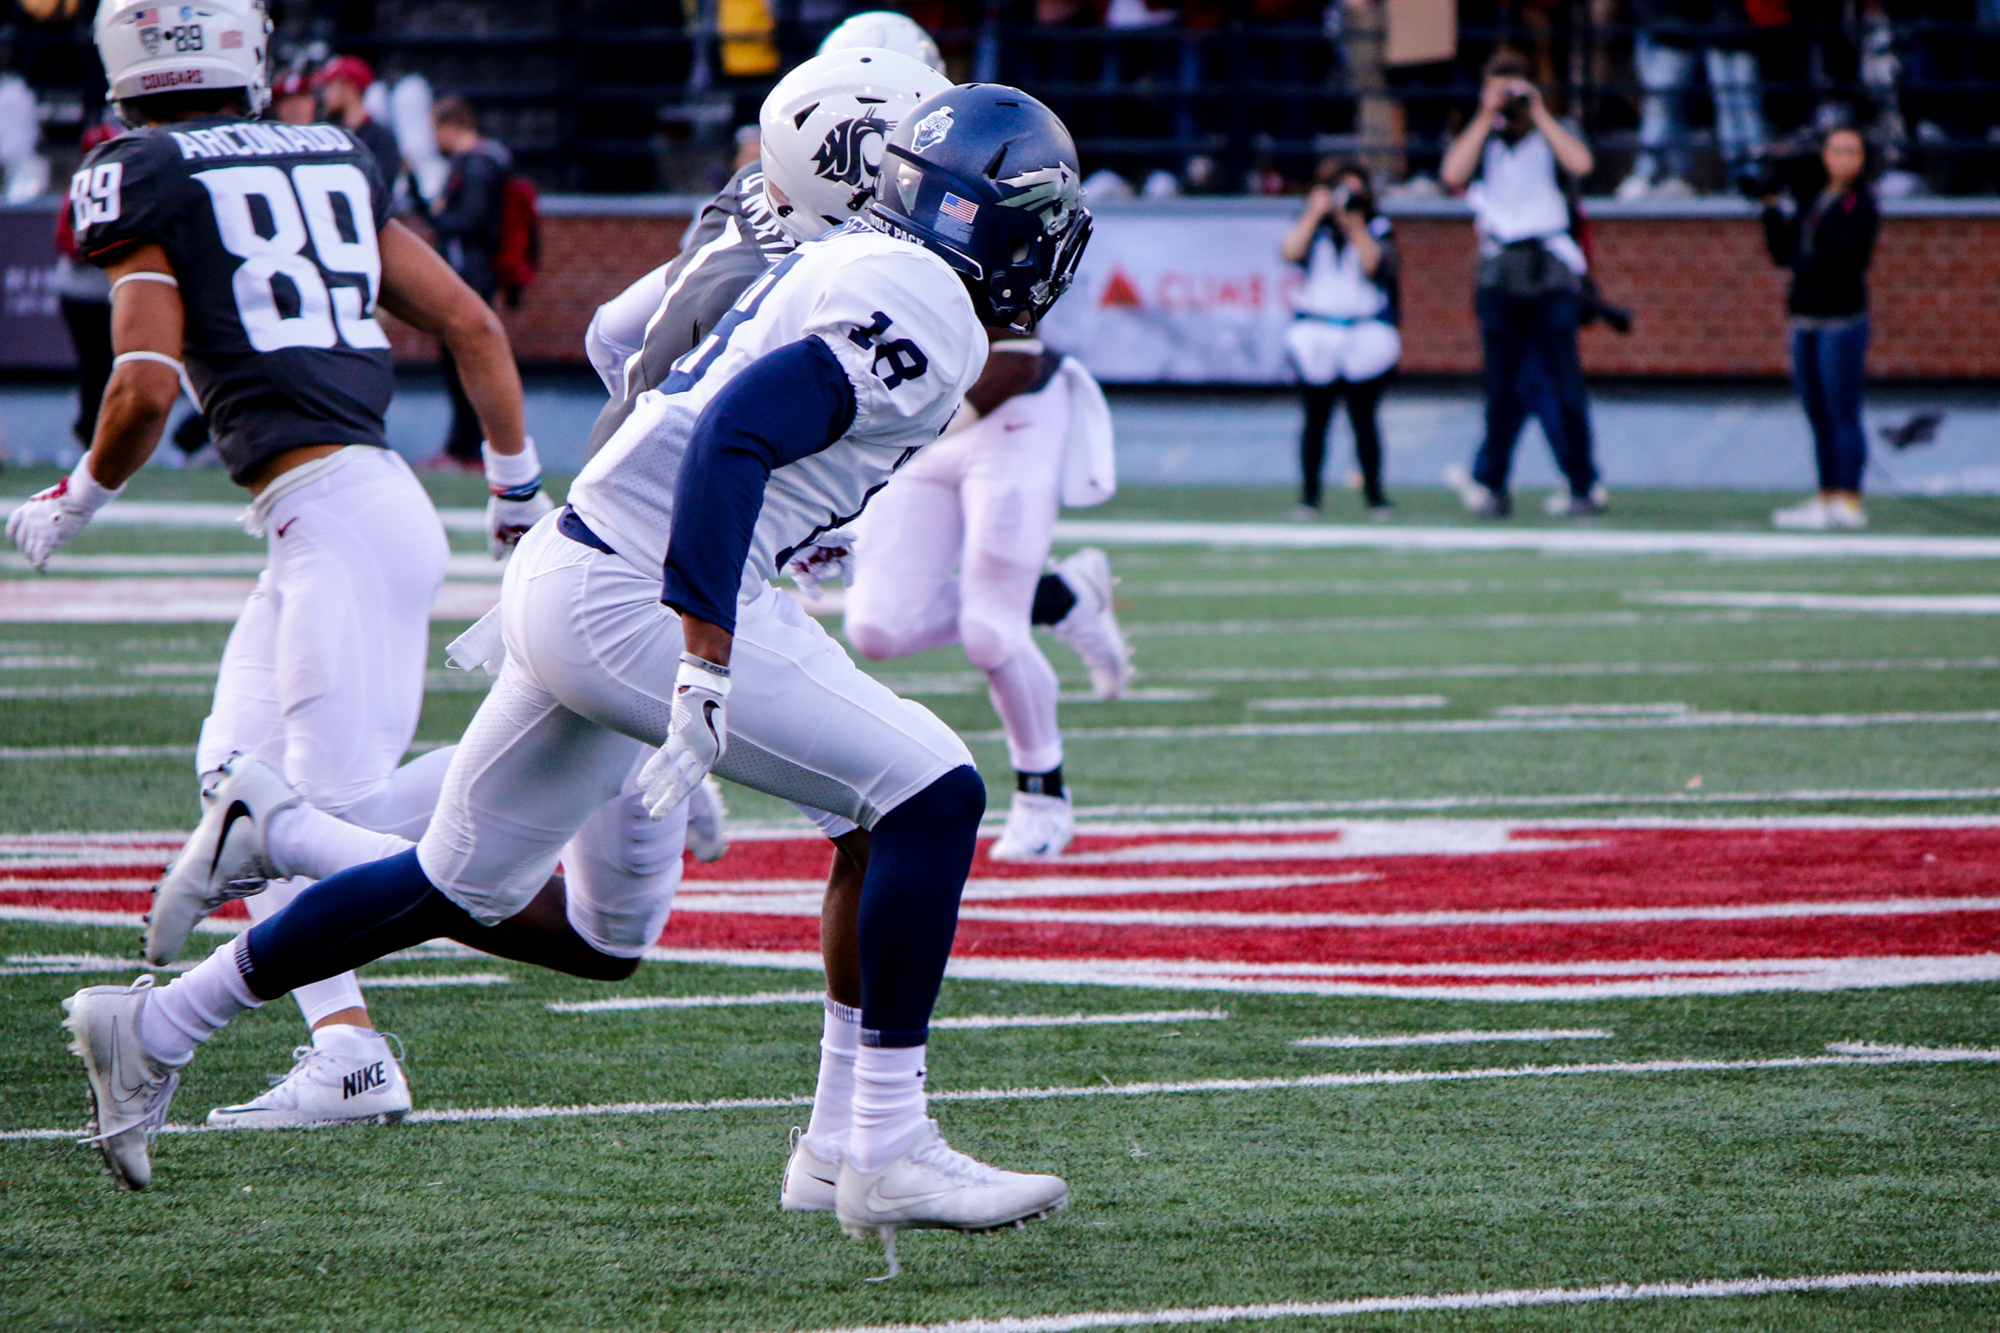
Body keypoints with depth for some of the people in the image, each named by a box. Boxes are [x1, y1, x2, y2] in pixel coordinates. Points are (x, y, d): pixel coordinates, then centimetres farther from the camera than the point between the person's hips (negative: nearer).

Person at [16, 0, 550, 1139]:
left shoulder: (142, 184, -1)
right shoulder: (334, 161, 18)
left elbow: (146, 391, -11)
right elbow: (472, 326, 17)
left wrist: (74, 502, 8)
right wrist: (520, 490, 26)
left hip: (338, 515, -8)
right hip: (365, 499, 8)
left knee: (344, 803, -9)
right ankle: (345, 1047, 2)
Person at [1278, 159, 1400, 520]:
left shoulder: (1378, 230, 7)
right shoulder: (1314, 227, 9)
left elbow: (1374, 265, -10)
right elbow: (1290, 253, -9)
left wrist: (1353, 225, -13)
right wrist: (1314, 213, -10)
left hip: (1365, 338, -1)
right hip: (1317, 337, 1)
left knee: (1363, 416, -2)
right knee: (1317, 416, 1)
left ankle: (1374, 491, 7)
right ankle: (1309, 494, 6)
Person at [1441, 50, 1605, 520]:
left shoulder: (1550, 137, 8)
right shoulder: (1482, 142, 12)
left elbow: (1580, 163, -14)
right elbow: (1454, 173, -8)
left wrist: (1539, 113, -9)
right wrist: (1486, 119, -7)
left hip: (1551, 274, -2)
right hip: (1499, 279, 2)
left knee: (1563, 383, -5)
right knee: (1502, 387, 2)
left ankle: (1583, 486, -1)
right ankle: (1493, 485, 6)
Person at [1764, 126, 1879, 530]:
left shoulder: (1860, 205, -5)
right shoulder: (1809, 204, 15)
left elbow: (1846, 258, -15)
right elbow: (1783, 254, 12)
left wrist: (1804, 264, -3)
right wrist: (1773, 211, 3)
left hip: (1842, 319, -7)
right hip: (1806, 323, 7)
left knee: (1843, 416, -6)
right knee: (1819, 419, 10)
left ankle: (1849, 502, -4)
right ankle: (1826, 500, 14)